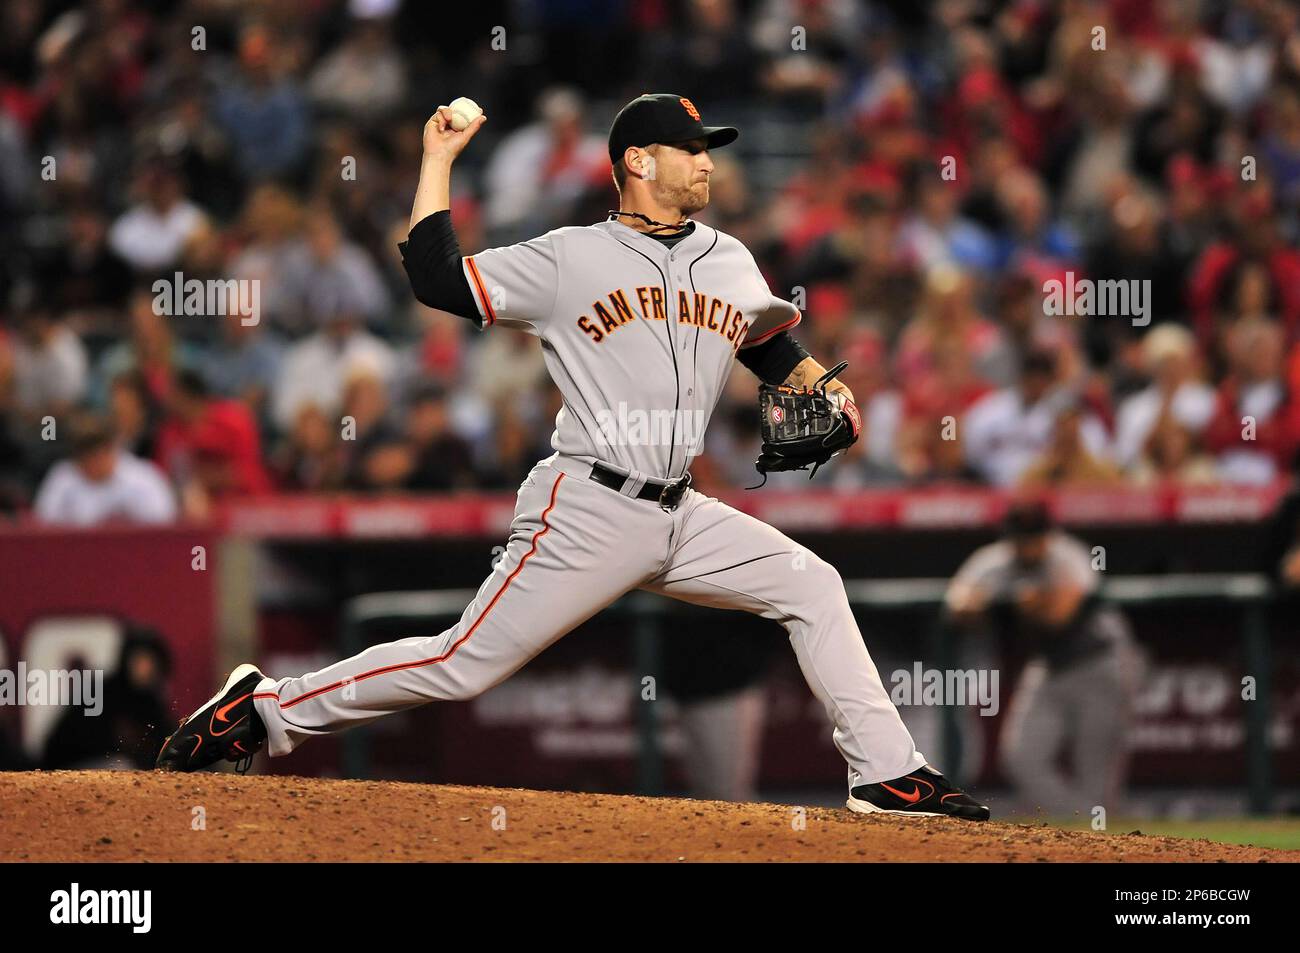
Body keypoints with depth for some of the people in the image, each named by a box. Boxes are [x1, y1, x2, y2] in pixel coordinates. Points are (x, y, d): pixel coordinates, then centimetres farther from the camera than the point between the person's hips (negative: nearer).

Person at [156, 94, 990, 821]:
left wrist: (822, 386, 6)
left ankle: (886, 774, 4)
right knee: (467, 664, -11)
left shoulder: (730, 263, 13)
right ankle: (272, 707, -2)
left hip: (683, 517, 6)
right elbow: (438, 280, -7)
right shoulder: (570, 259, -3)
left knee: (812, 587, 1)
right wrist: (438, 159, -3)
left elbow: (770, 344, 27)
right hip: (587, 514, -6)